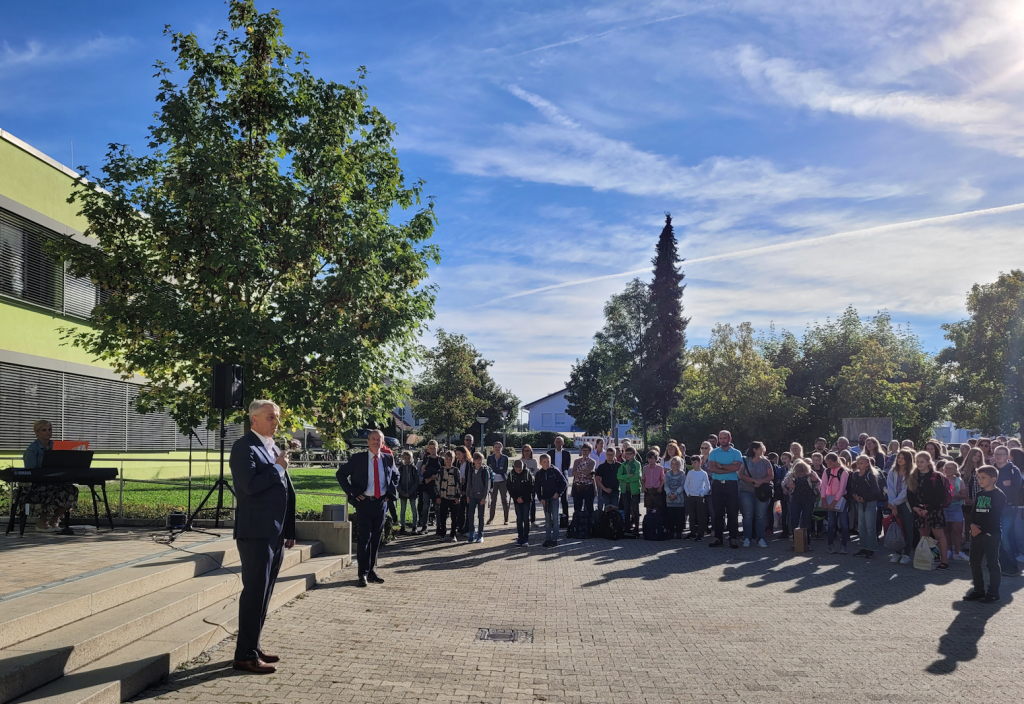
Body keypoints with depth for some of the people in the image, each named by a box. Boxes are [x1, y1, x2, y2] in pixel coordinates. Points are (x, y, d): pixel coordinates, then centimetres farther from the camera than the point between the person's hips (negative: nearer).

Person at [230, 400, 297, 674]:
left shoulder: (273, 448, 17)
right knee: (254, 592, -6)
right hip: (256, 533, -9)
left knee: (264, 592, 15)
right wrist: (277, 467, -14)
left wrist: (289, 531, 17)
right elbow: (249, 485, -25)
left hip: (275, 534, 9)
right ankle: (245, 656, 2)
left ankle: (253, 646, 25)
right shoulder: (244, 447, -10)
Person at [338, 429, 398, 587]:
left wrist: (391, 493, 9)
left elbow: (395, 476, 23)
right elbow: (341, 474, 2)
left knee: (376, 538, 9)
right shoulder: (357, 458, -3)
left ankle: (372, 571, 20)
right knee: (364, 538, -4)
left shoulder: (388, 459, 6)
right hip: (364, 502, -3)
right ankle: (363, 573, 3)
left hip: (381, 503, 3)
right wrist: (352, 492, -6)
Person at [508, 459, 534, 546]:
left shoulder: (528, 473, -9)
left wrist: (523, 498, -11)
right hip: (516, 500, 2)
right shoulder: (511, 474, -2)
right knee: (519, 519, 3)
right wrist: (516, 498, -7)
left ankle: (526, 539, -1)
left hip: (526, 499, -2)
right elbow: (510, 488, 4)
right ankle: (520, 537, 9)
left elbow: (531, 487, -6)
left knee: (526, 518, -4)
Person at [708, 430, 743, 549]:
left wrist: (720, 465, -7)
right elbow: (711, 468, -6)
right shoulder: (714, 452, 9)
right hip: (717, 484, 1)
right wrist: (729, 469, -10)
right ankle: (718, 538, 6)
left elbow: (736, 467, -12)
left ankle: (733, 538, 4)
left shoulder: (736, 453, 6)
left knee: (733, 512, -2)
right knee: (718, 512, 2)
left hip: (731, 484, -1)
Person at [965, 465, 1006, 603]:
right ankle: (978, 590, 20)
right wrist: (972, 525, -5)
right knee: (974, 562, 10)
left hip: (991, 534, -8)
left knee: (992, 563, -1)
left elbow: (995, 517, -14)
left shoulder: (999, 495, -9)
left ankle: (993, 593, 7)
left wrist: (981, 529, -14)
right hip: (976, 533, 8)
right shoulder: (979, 494, 15)